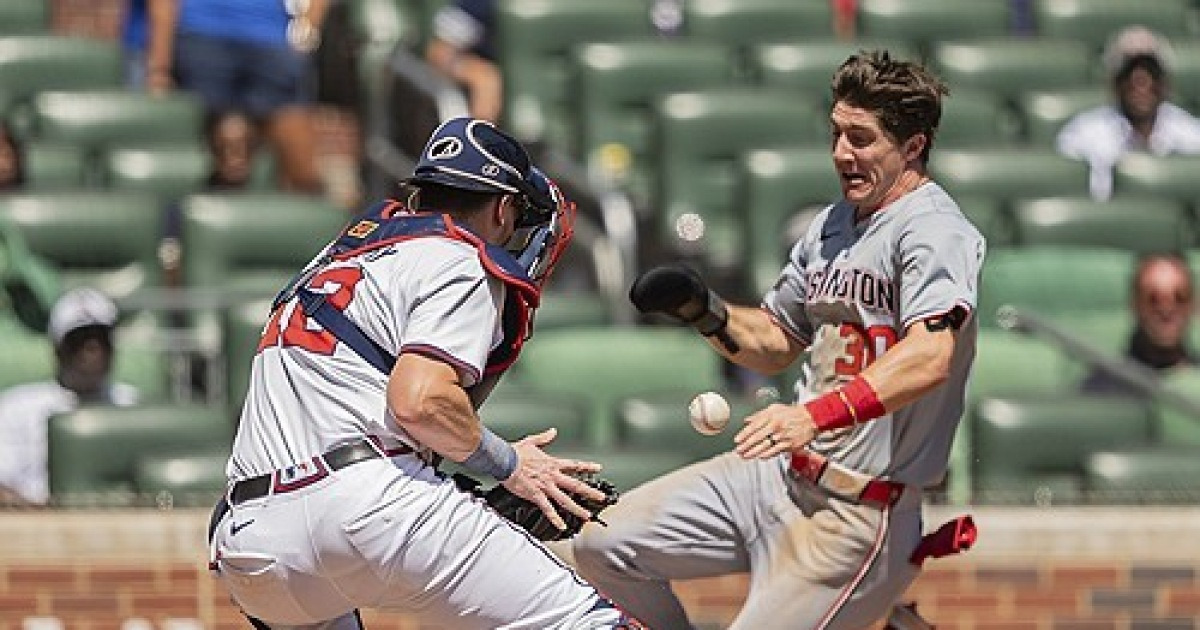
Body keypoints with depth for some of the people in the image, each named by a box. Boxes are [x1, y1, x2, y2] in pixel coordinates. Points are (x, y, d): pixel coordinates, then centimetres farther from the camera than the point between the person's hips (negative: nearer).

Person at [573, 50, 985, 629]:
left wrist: (817, 413, -43)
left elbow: (929, 357, -32)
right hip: (783, 473, 9)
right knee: (604, 545, 5)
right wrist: (705, 312, 4)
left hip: (859, 510, -9)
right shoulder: (831, 226, 14)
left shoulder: (935, 230, -15)